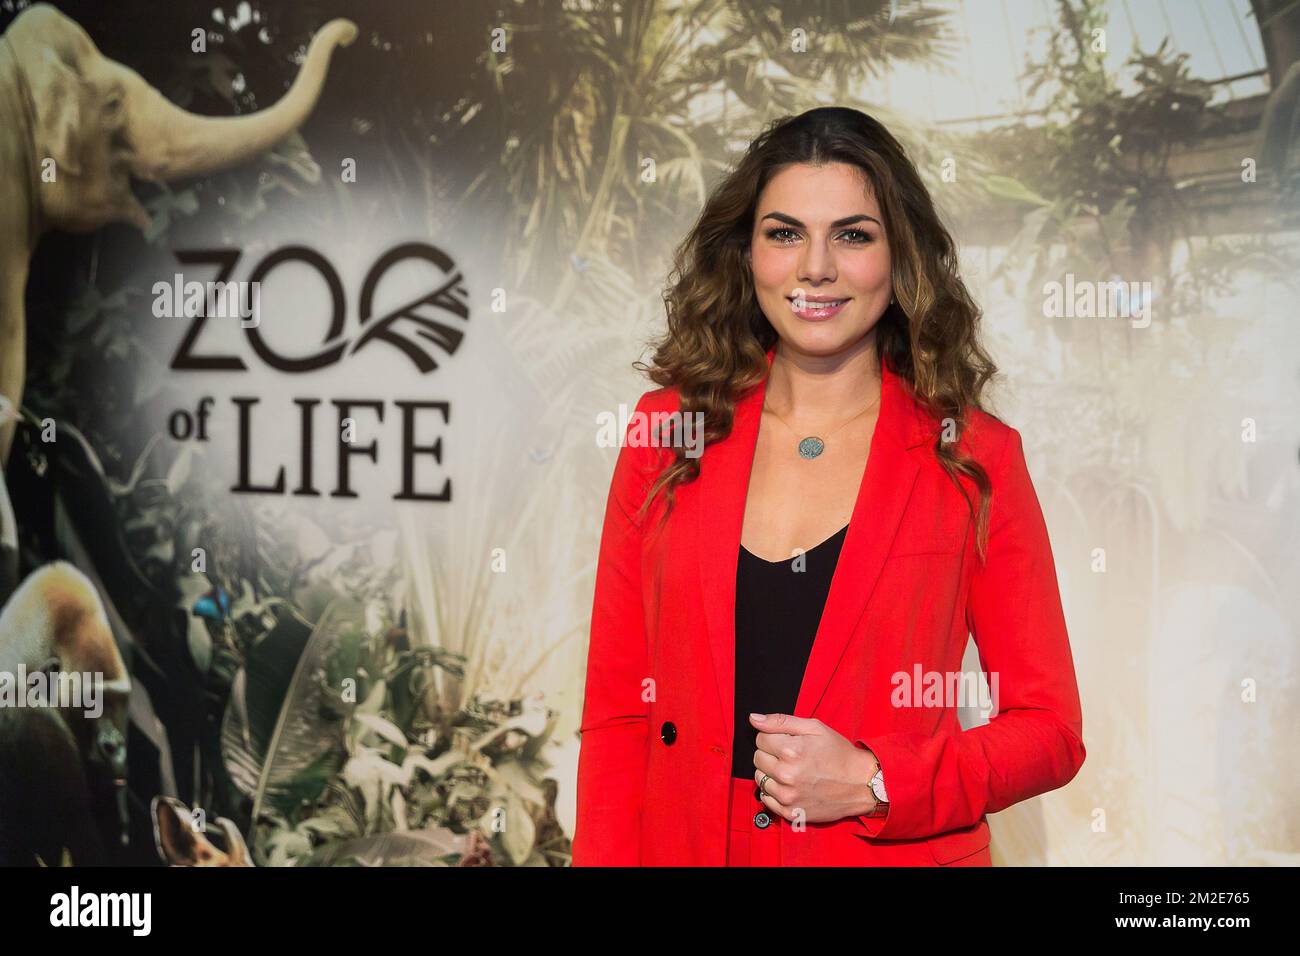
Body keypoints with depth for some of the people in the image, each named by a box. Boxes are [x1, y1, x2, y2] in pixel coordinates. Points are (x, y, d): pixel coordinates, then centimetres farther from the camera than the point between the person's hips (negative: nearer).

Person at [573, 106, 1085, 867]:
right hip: (685, 847, 2)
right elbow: (617, 717, 1)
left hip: (896, 851, -1)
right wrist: (607, 856, -10)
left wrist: (872, 783, -15)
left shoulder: (973, 459, -5)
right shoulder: (667, 434, -1)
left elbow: (1050, 730, -2)